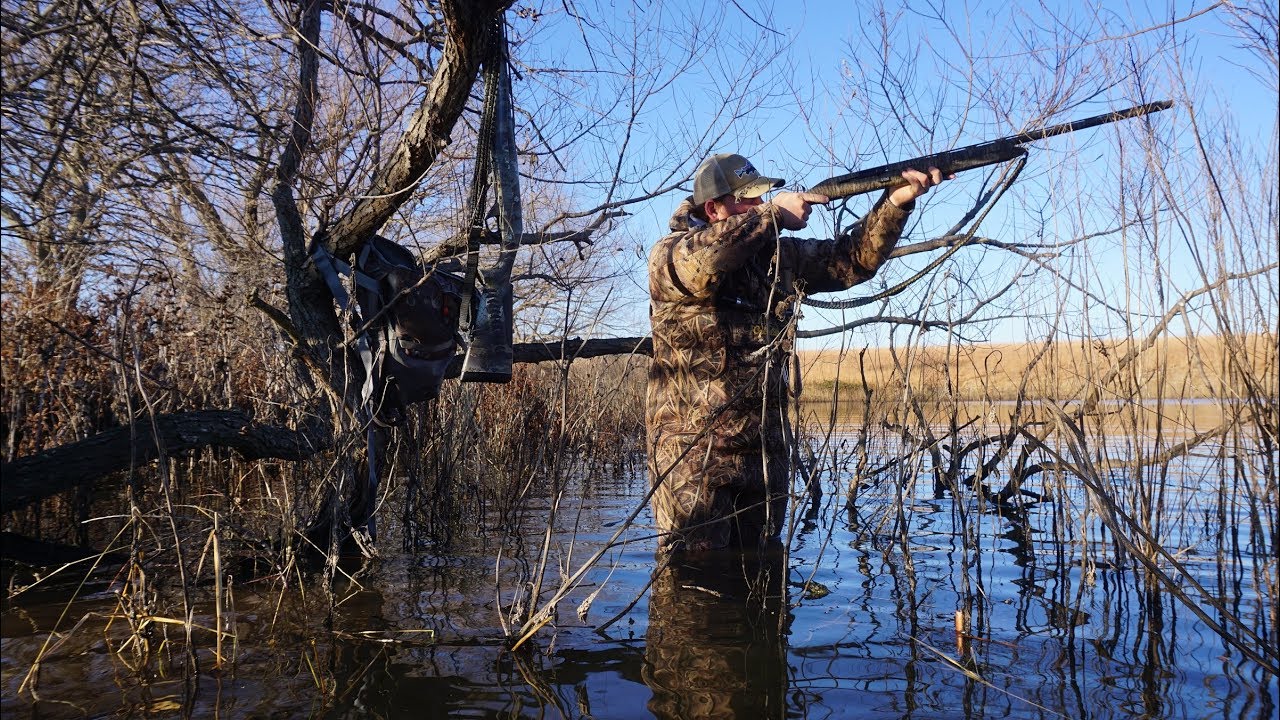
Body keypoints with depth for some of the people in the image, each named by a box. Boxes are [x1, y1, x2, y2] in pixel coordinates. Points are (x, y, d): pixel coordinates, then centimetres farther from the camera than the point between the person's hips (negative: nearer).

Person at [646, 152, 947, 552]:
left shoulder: (779, 254, 11)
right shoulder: (668, 256, -7)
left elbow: (851, 259, 16)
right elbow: (697, 262, -30)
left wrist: (896, 201, 2)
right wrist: (773, 214, -20)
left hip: (766, 452, 6)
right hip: (693, 454, -6)